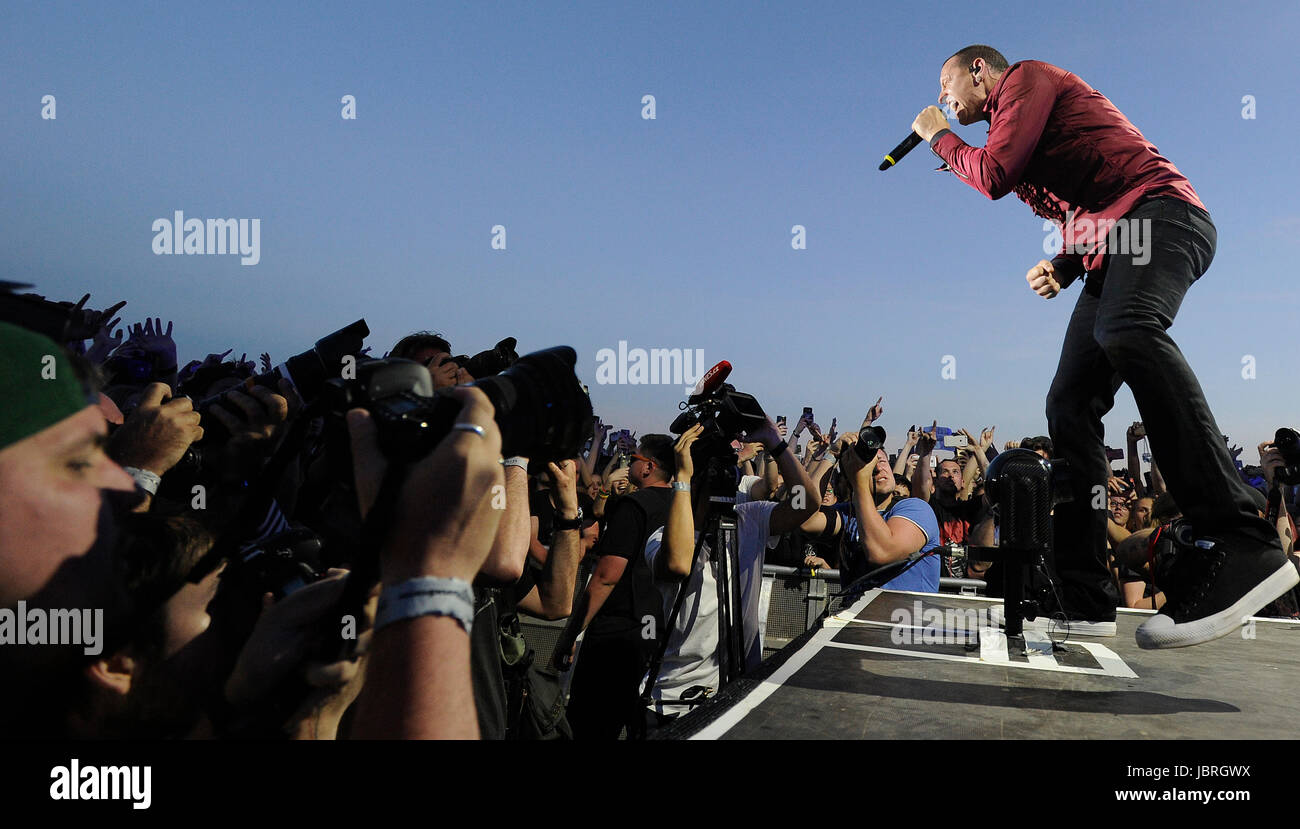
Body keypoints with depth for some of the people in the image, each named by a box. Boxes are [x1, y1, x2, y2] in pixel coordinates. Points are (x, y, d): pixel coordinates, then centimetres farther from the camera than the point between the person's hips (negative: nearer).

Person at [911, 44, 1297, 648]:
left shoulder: (1028, 77, 8)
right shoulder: (1010, 135, 32)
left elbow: (995, 175, -8)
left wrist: (939, 135, 11)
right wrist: (1060, 268, 9)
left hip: (1159, 210, -9)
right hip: (1107, 253, 9)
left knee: (1126, 328, -38)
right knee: (1069, 405, -5)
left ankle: (1241, 545, -43)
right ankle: (1083, 596, -7)